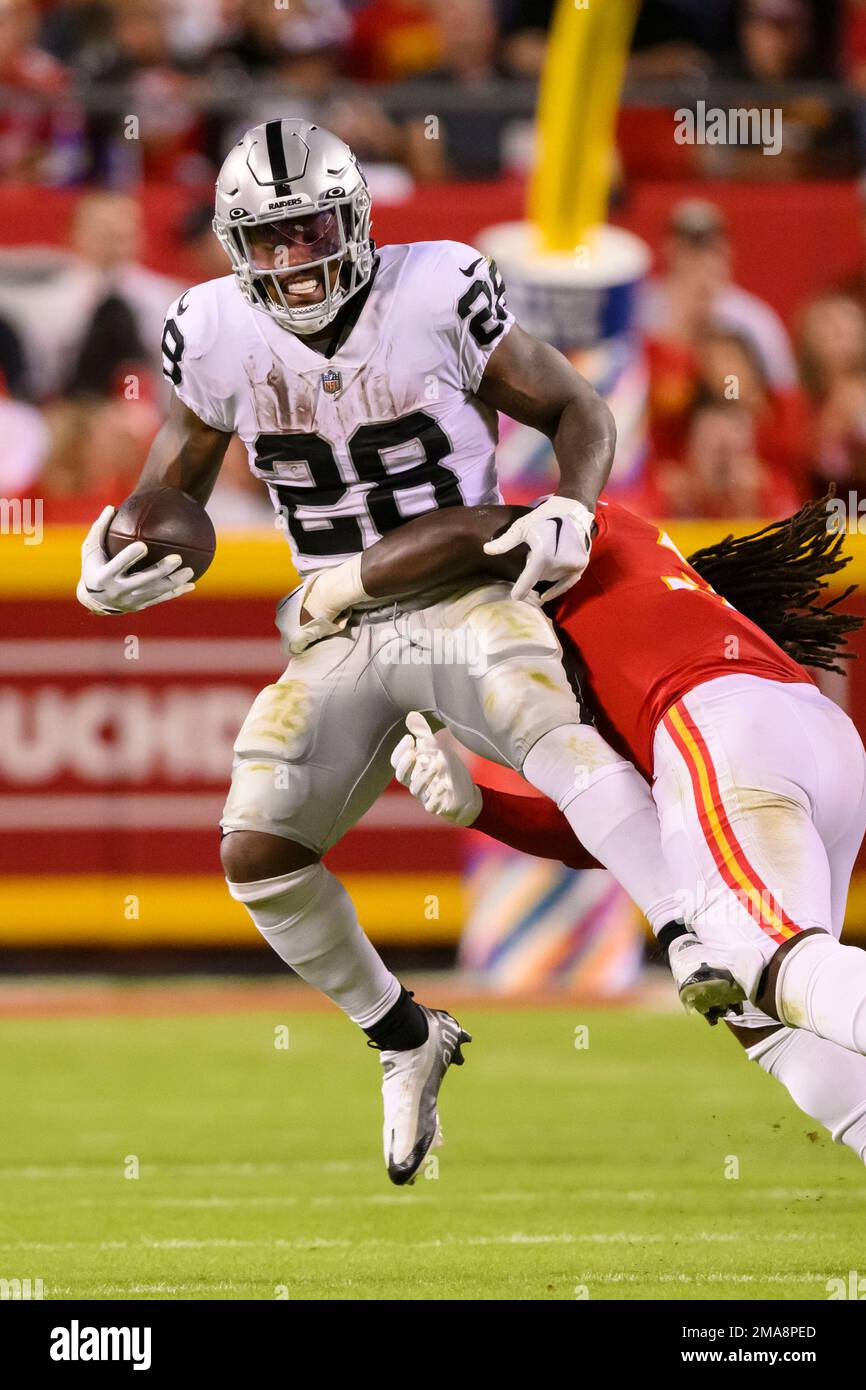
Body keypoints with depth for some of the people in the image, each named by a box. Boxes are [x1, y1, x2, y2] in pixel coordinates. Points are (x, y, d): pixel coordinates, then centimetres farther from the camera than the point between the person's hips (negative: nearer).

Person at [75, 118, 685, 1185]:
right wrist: (118, 565, -9)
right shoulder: (217, 338, -1)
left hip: (467, 601, -4)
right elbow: (173, 486, 14)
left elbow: (576, 413, 1)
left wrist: (571, 510, -20)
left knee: (555, 730, -34)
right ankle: (404, 1041, 14)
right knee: (257, 853, -9)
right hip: (340, 641, 4)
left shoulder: (438, 295, -10)